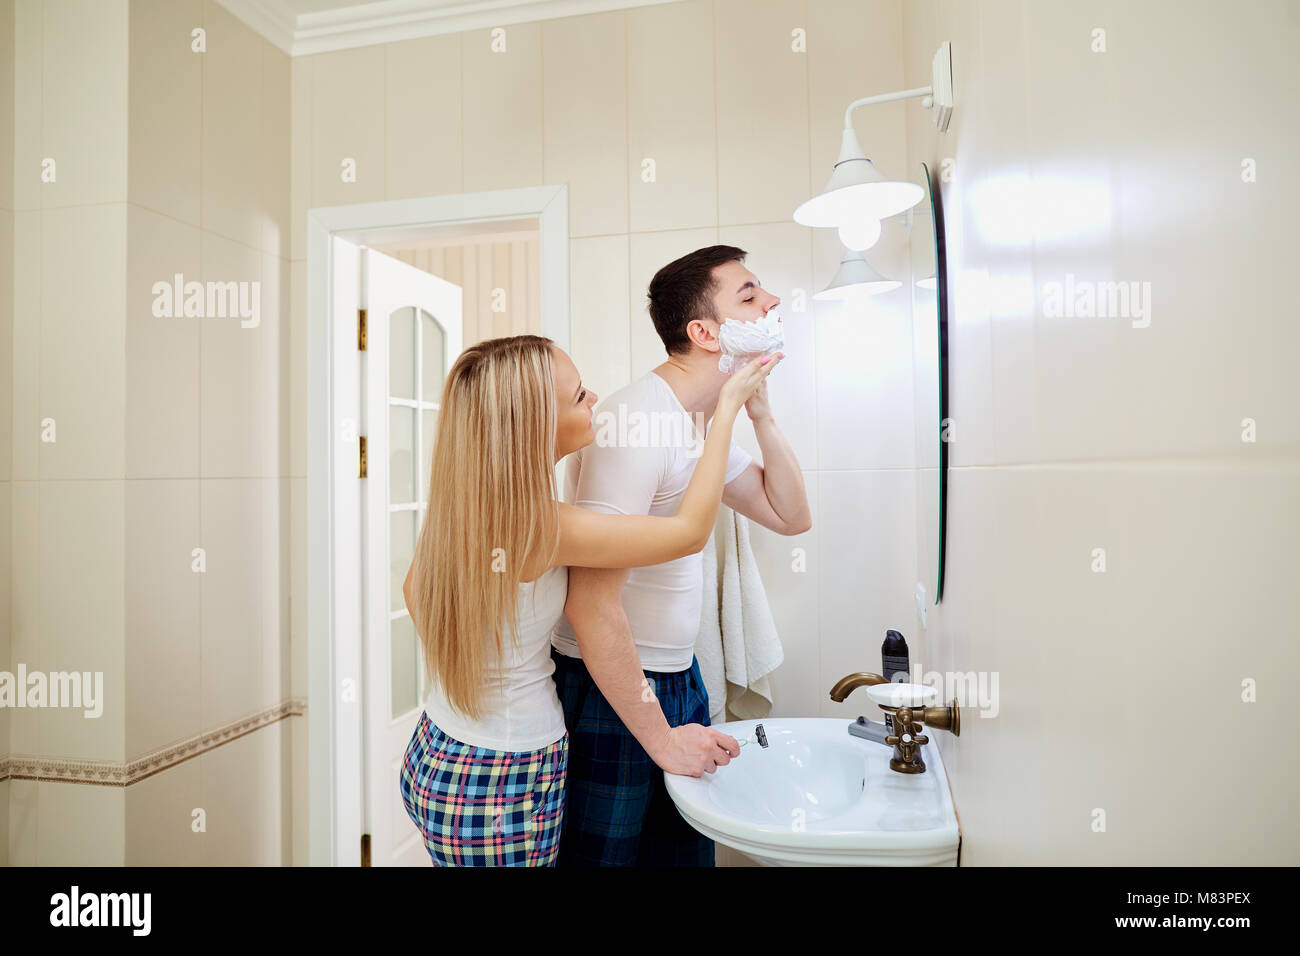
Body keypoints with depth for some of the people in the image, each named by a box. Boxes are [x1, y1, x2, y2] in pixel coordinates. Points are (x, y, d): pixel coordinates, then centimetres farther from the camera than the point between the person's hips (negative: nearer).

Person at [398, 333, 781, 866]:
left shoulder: (457, 505, -6)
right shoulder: (539, 528, -30)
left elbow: (414, 591, 12)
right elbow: (691, 530, -20)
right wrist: (728, 408, -11)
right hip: (503, 790, -7)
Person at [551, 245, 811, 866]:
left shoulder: (707, 423, 6)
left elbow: (790, 516, 11)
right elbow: (591, 606, -28)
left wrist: (759, 411, -3)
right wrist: (660, 738, -17)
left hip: (678, 677, 9)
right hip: (611, 694, -8)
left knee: (686, 851, 21)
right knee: (603, 855, 11)